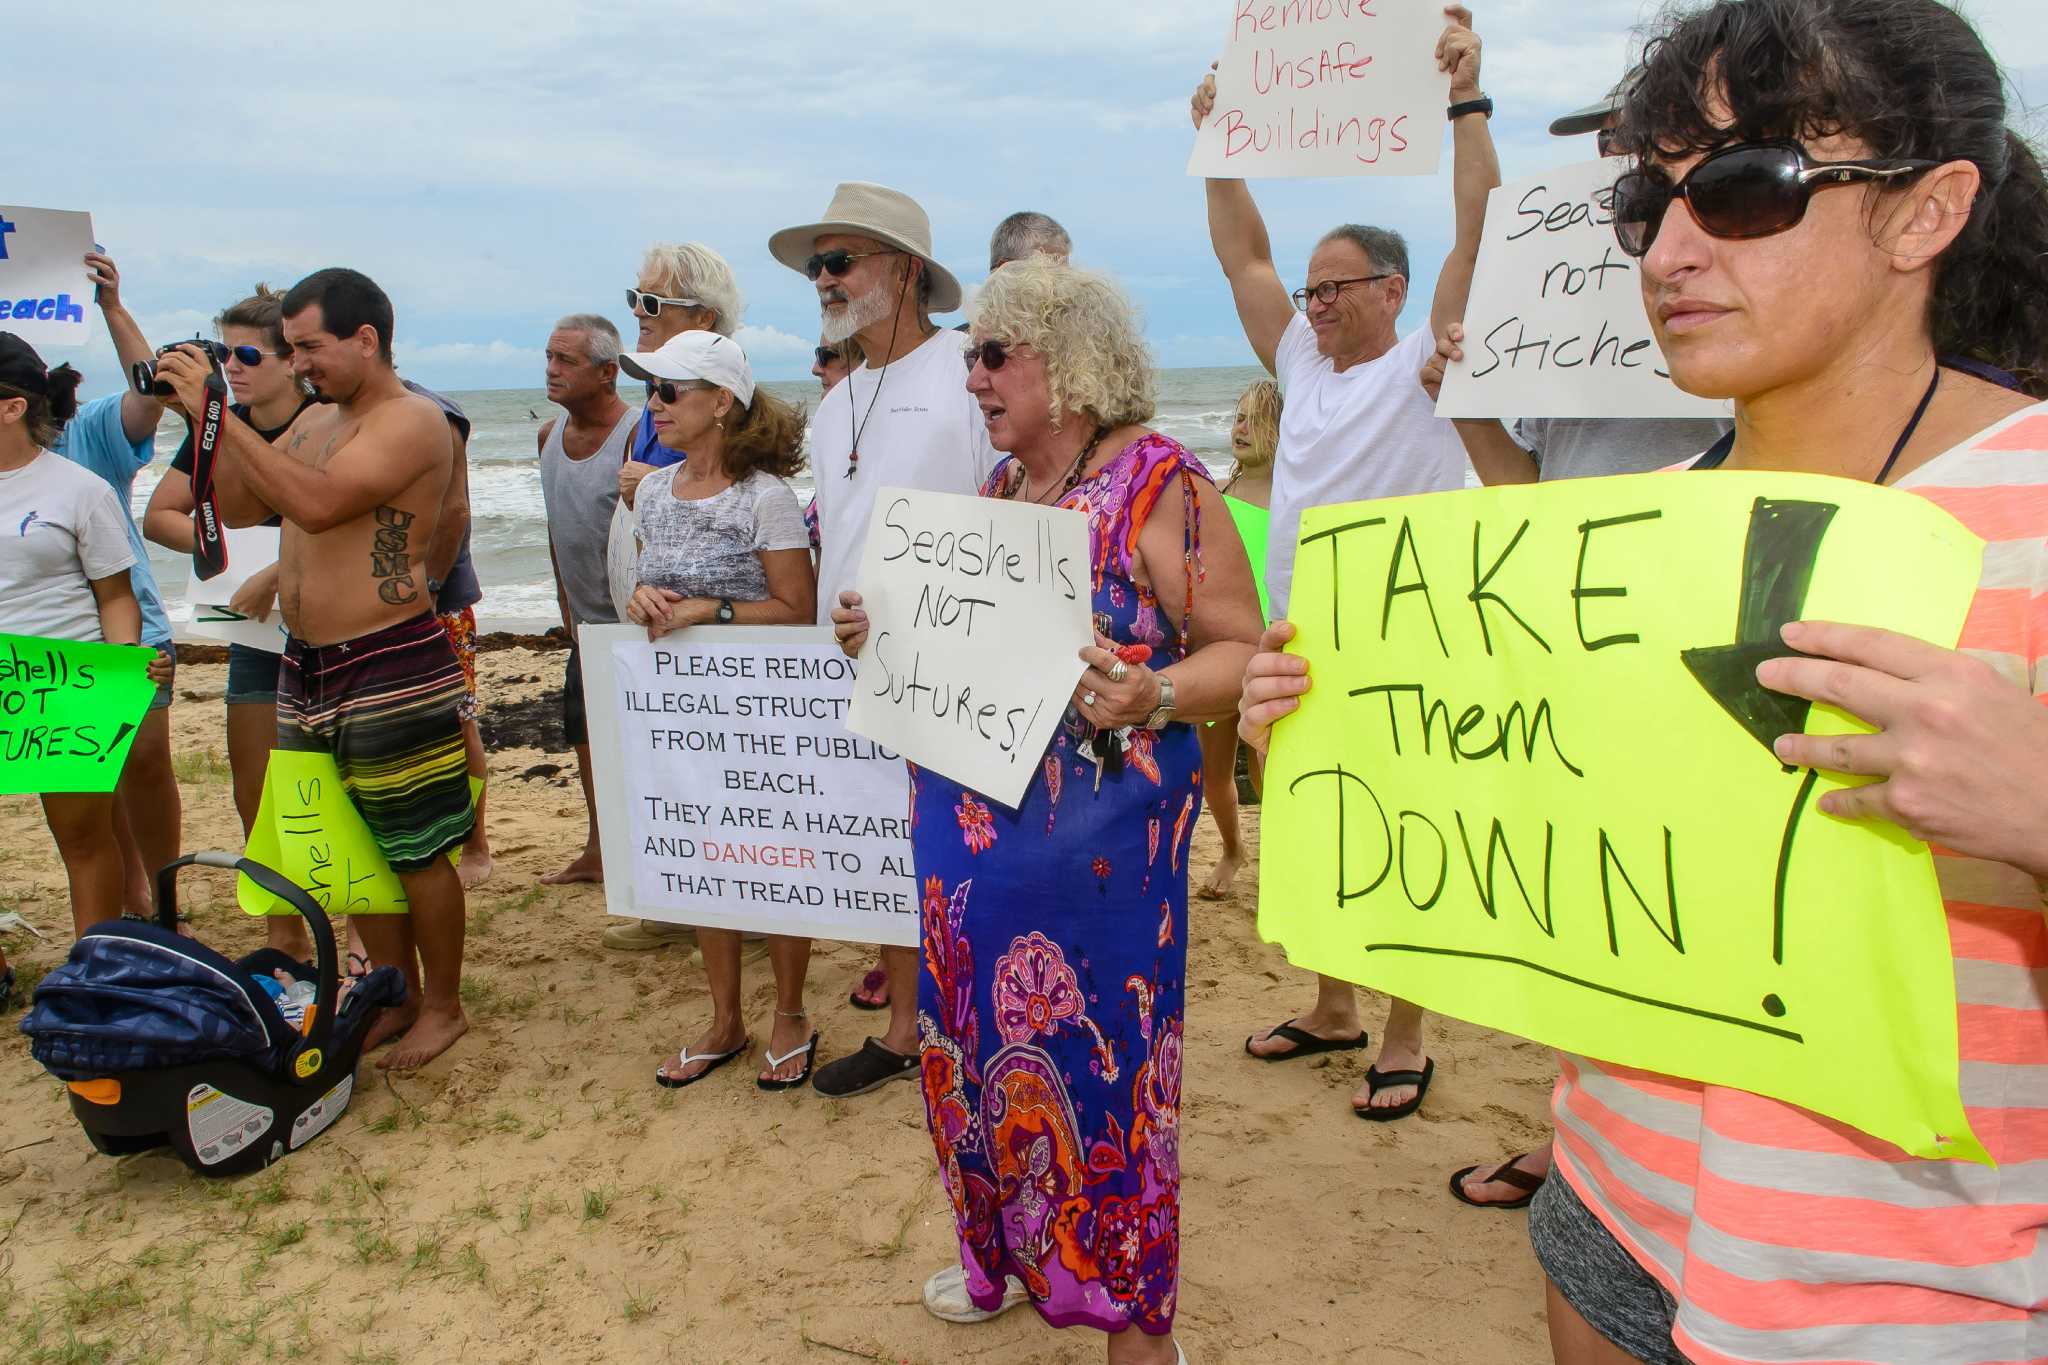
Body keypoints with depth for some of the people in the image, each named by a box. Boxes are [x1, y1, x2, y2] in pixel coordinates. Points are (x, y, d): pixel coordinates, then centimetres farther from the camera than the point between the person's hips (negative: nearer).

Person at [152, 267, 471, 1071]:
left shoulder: (412, 423, -13)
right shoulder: (314, 421, 15)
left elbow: (317, 504, -26)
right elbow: (240, 509, 17)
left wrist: (219, 413, -22)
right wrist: (203, 420, 5)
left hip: (392, 668, -9)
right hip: (308, 666, 9)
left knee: (417, 850, 2)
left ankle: (443, 1007, 18)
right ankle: (399, 999, 30)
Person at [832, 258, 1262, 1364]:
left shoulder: (1157, 484, -10)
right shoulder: (999, 486, 12)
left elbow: (1240, 648, -12)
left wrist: (1151, 700, -29)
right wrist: (887, 635, 6)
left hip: (1094, 835, -7)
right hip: (969, 824, 7)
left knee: (1096, 1058, 2)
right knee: (984, 1038, 17)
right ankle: (1010, 1254, 41)